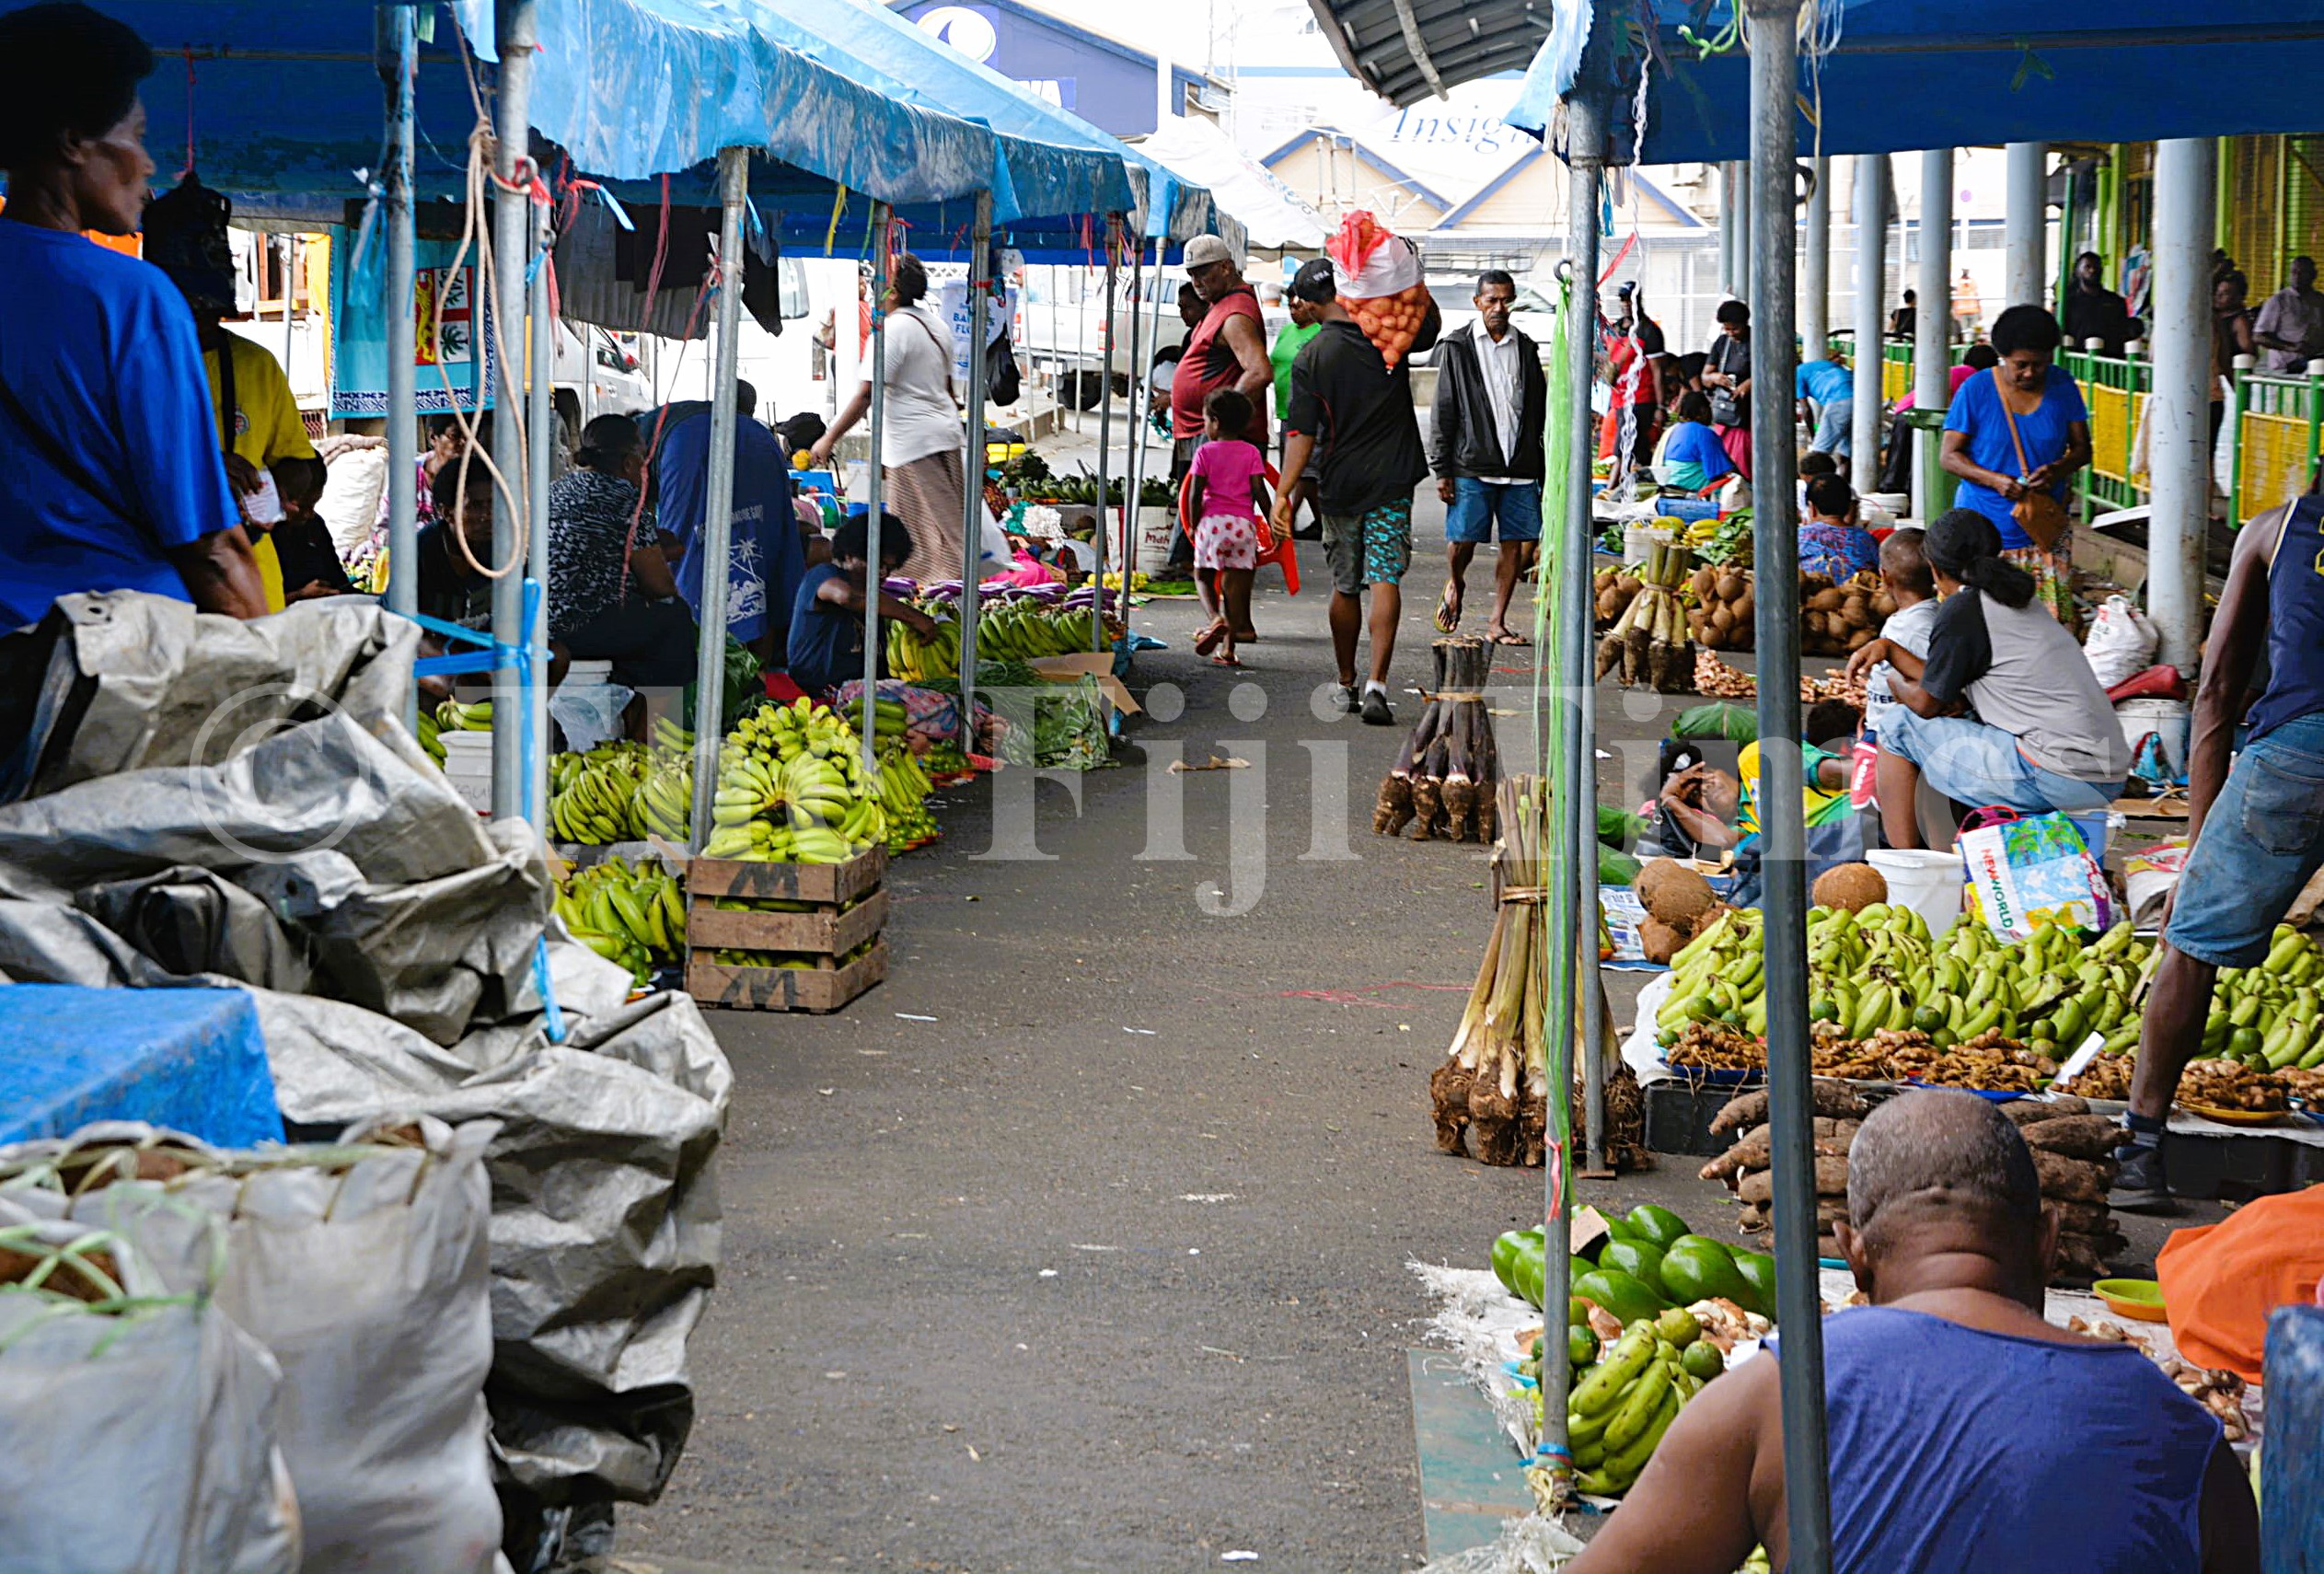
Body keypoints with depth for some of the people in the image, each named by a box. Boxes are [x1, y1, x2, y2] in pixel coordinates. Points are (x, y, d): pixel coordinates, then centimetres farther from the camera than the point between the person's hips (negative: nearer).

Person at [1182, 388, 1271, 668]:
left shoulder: (1205, 452, 1)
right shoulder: (1251, 453, 6)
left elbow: (1194, 494, -3)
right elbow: (1259, 491, 0)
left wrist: (1195, 526, 7)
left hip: (1212, 520, -2)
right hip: (1244, 522, 2)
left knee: (1203, 576, 13)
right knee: (1235, 584, 3)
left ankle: (1216, 618, -16)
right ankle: (1228, 647, 1)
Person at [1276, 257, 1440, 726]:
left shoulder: (1310, 359, -7)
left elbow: (1302, 435, -11)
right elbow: (1433, 323, 19)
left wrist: (1284, 493, -9)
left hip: (1339, 484, 0)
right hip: (1392, 481, 0)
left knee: (1345, 586, 13)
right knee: (1385, 580, -5)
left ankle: (1346, 685, 25)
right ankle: (1377, 683, -18)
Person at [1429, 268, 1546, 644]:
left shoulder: (1525, 348, 12)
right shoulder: (1457, 347, 1)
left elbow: (1539, 412, 15)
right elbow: (1443, 413, 0)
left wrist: (1543, 469, 10)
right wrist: (1441, 470, -6)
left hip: (1520, 466, 3)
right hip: (1472, 464, -3)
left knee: (1518, 542, 0)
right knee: (1463, 538, -5)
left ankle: (1498, 623, 8)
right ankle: (1455, 585, 29)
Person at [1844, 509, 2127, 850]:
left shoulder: (1962, 611, -6)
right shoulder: (2018, 600, 20)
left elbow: (1926, 703, 2)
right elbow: (1948, 685, 22)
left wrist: (1896, 682, 23)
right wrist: (1889, 648, 23)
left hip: (2056, 779, -9)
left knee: (1898, 728, 4)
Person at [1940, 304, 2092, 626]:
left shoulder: (2062, 386, 4)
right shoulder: (1976, 390, -4)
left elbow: (2082, 448, 9)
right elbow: (1949, 455, -3)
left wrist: (2058, 469, -14)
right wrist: (1994, 480, -20)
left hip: (2046, 527, 2)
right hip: (1984, 527, -2)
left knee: (2055, 622, -5)